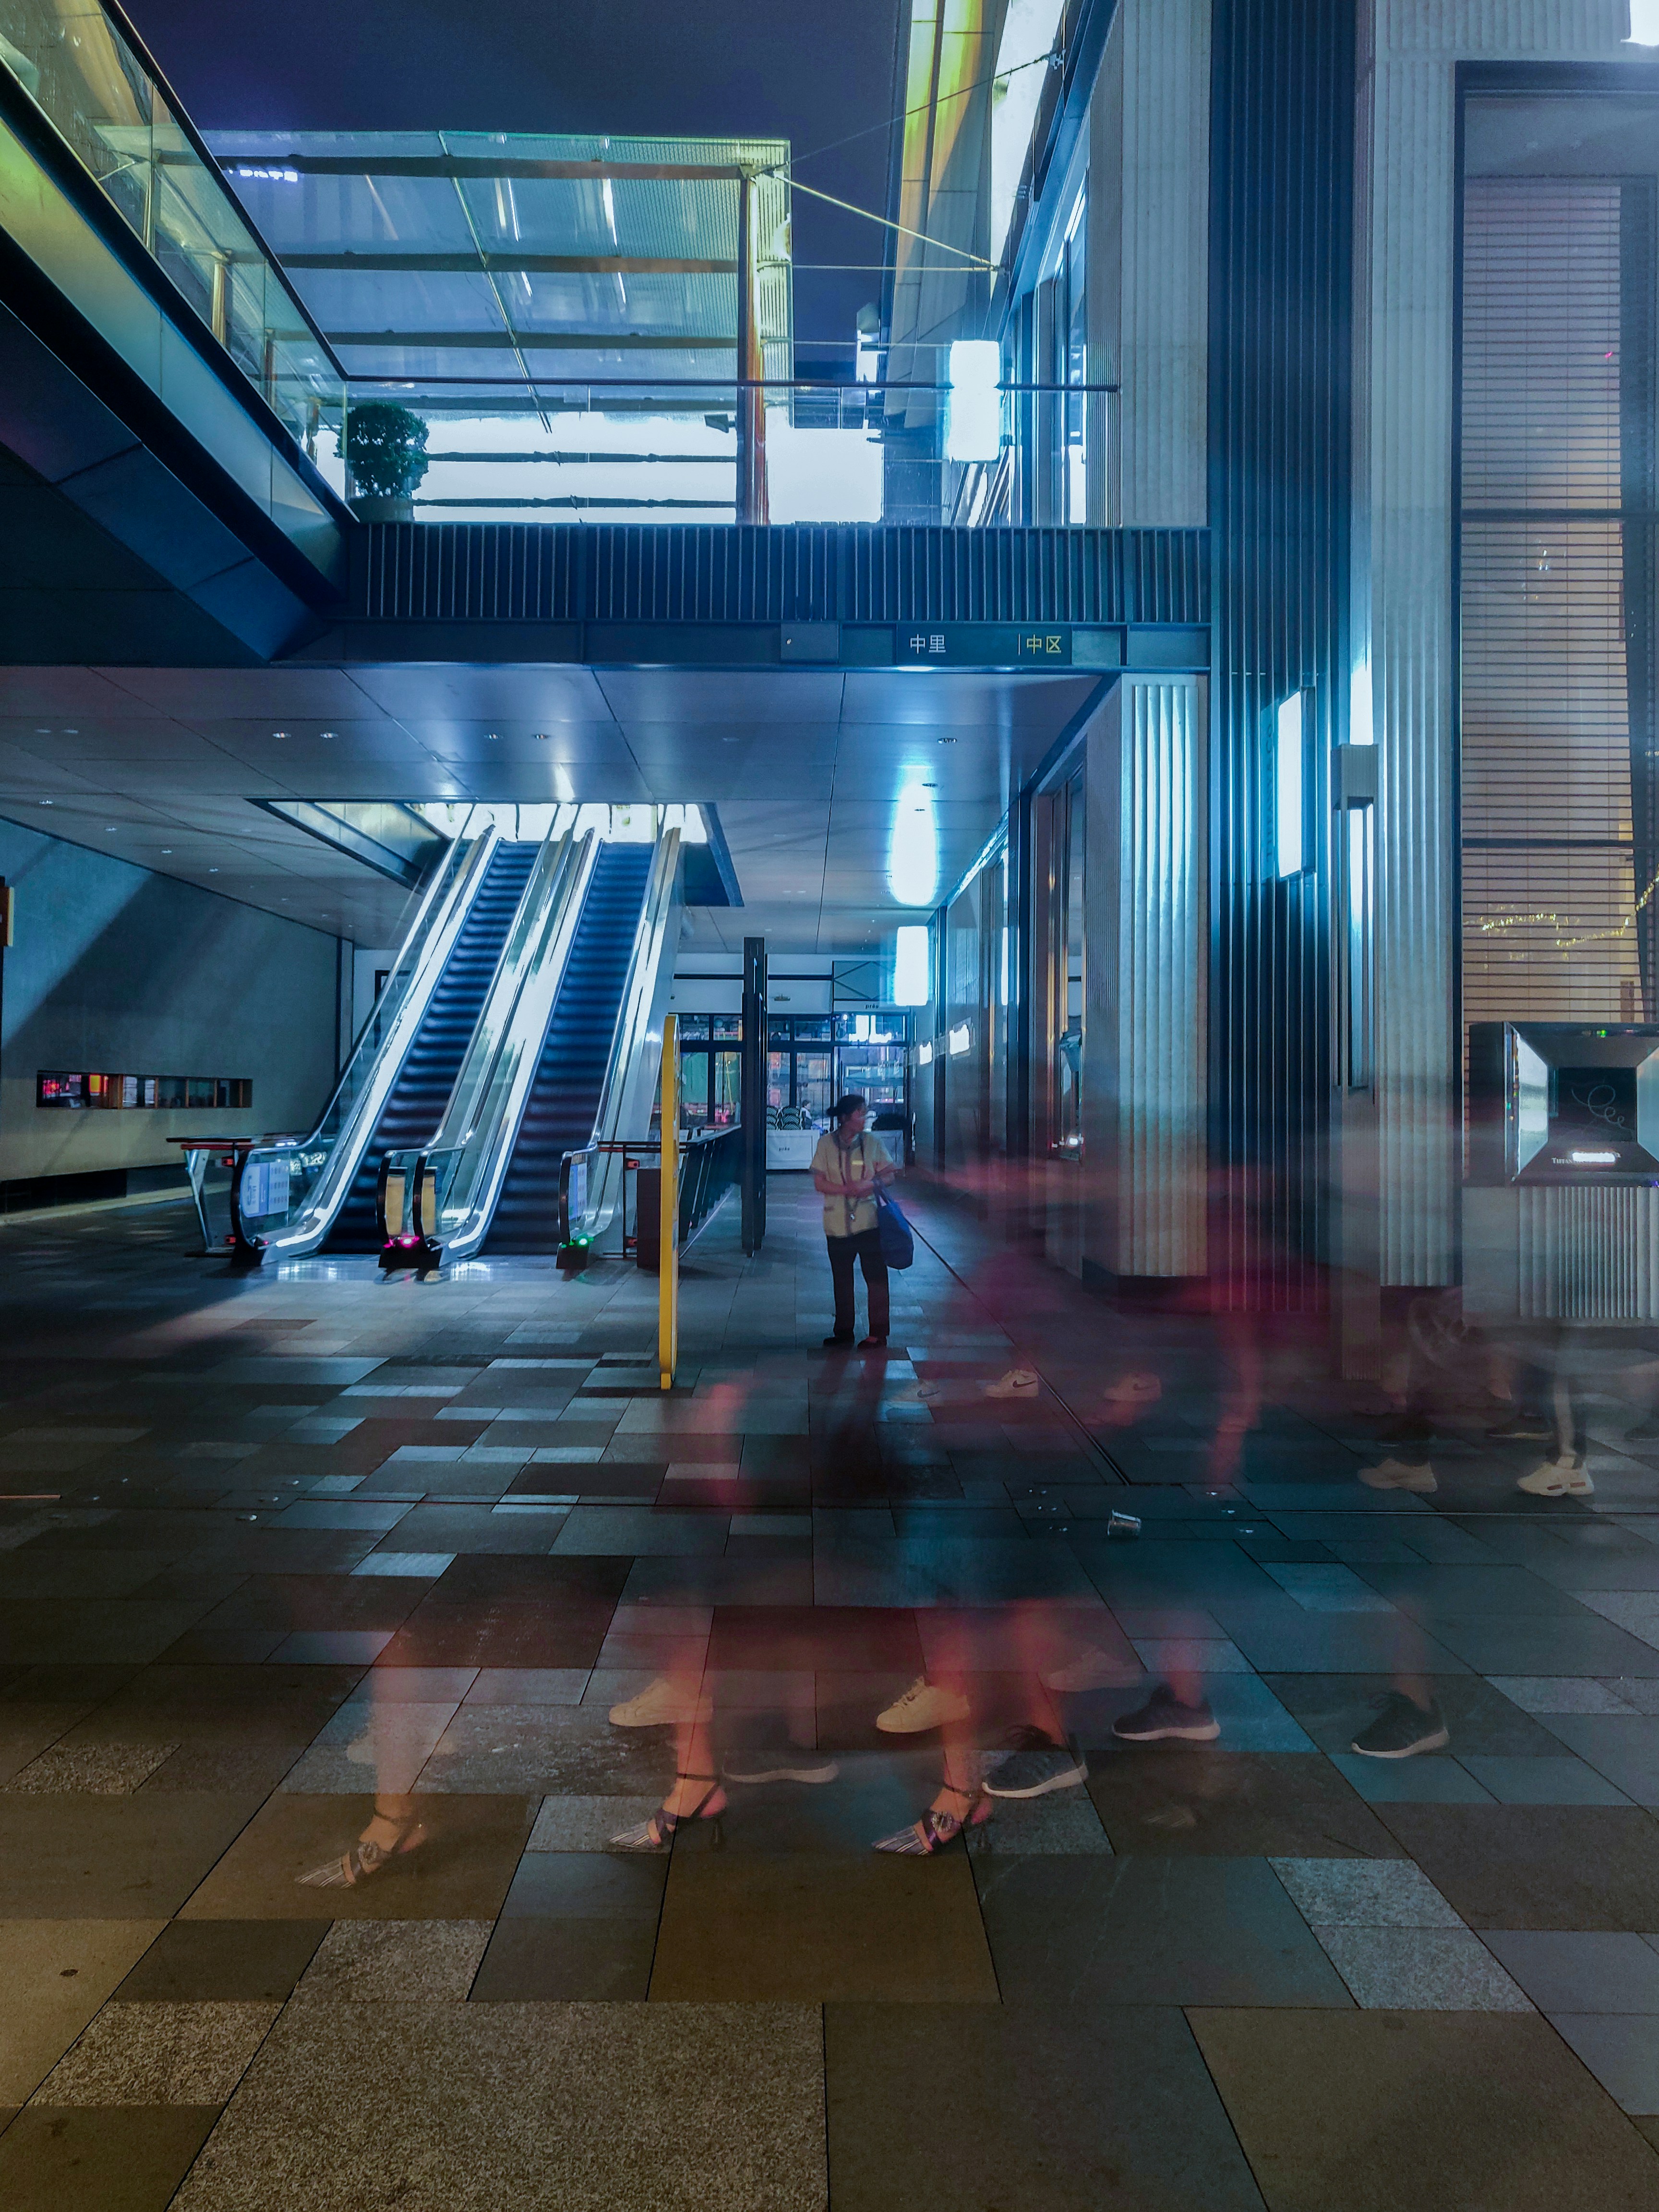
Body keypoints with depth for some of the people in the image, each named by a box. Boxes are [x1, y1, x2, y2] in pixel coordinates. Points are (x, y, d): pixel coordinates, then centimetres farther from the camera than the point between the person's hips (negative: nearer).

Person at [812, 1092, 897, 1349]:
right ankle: (843, 1331, 26)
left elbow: (890, 1175, 4)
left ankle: (878, 1335, 10)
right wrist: (849, 1189, -16)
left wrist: (869, 1185, -15)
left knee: (876, 1279, 0)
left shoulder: (873, 1143, 2)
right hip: (837, 1224, 1)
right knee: (841, 1280, 12)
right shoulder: (826, 1143, 0)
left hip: (868, 1222, -1)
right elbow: (819, 1184, -2)